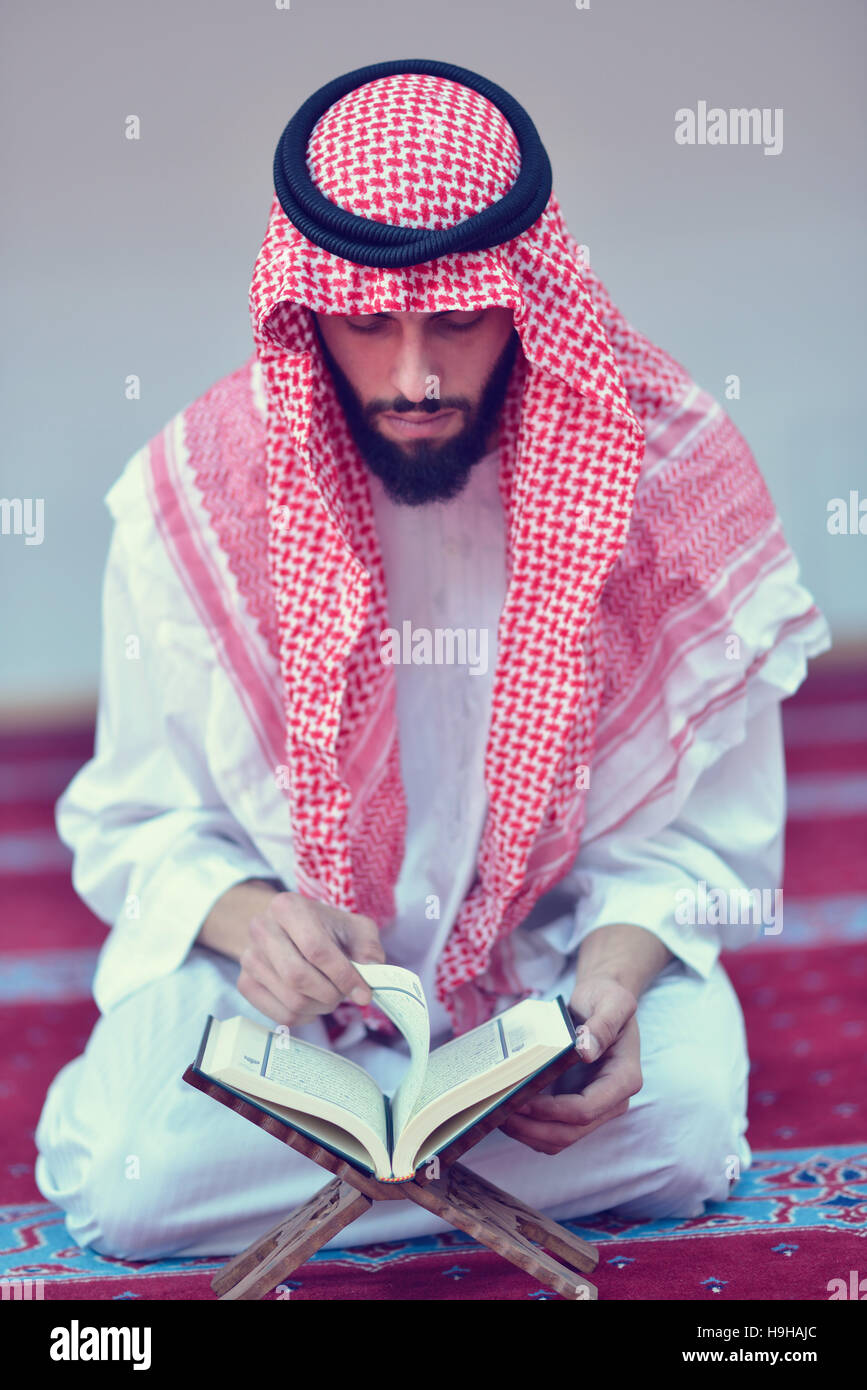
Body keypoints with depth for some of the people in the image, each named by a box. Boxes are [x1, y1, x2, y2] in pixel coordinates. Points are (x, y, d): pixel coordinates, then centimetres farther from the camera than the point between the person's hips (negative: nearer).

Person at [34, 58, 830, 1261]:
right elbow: (137, 825, -3)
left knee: (684, 1116, -30)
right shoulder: (197, 495, -14)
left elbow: (702, 829, -5)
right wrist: (247, 918, -25)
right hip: (274, 943, 1)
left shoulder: (666, 470, -15)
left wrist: (616, 970, -26)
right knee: (123, 1177, -26)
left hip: (563, 940, 0)